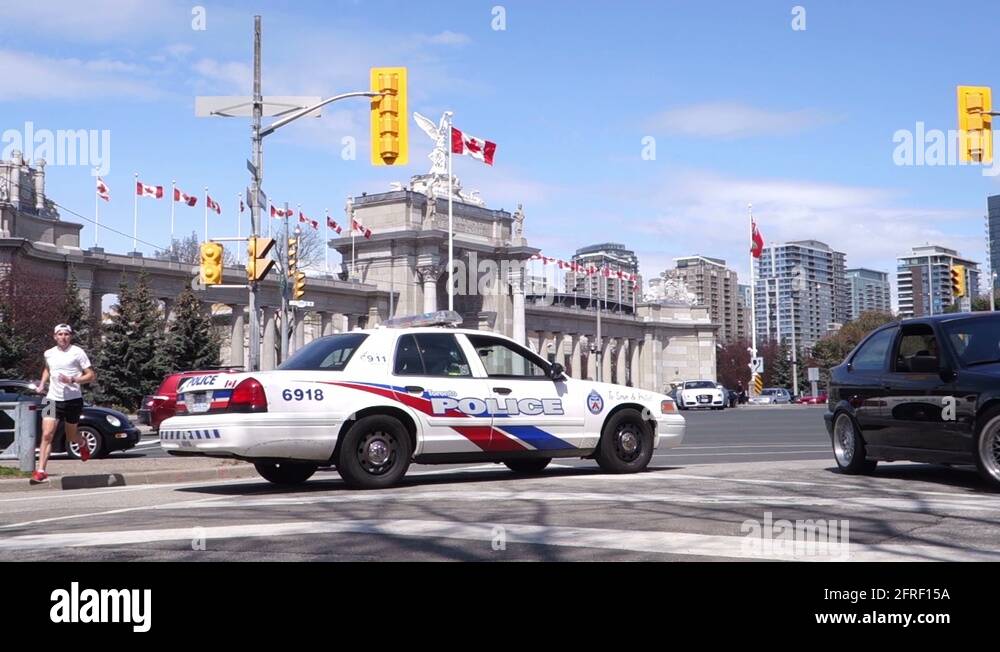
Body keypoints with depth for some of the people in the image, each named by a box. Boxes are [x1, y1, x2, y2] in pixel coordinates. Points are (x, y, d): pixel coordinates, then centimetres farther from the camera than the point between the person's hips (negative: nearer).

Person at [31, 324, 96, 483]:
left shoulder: (77, 352, -5)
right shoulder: (49, 354, 8)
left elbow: (91, 375, -7)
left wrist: (72, 380, -20)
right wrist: (42, 384, 15)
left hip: (73, 400, -2)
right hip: (53, 399, 2)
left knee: (71, 436, 13)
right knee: (47, 435, -13)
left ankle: (82, 443, 49)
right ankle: (40, 471, -13)